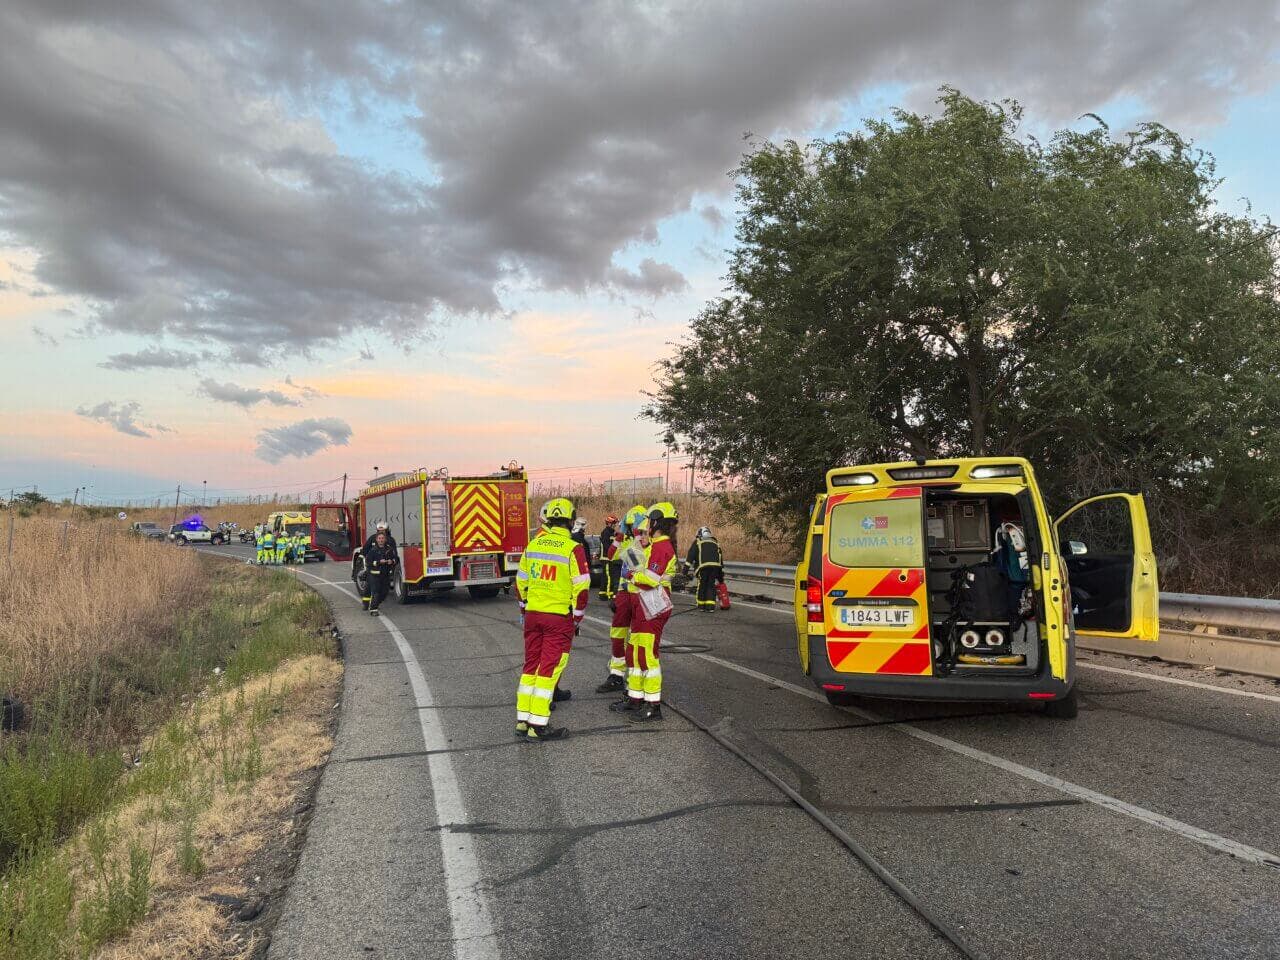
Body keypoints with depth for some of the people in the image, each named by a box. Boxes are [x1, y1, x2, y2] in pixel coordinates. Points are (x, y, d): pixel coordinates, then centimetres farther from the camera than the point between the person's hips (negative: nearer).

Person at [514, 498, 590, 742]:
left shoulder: (533, 545, 4)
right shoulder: (573, 549, -12)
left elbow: (521, 582, 11)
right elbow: (581, 589, -12)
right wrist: (578, 619, 1)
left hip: (533, 614, 5)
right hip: (559, 617, -5)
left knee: (531, 665, 15)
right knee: (549, 669, 0)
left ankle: (523, 721, 20)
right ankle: (538, 727, 3)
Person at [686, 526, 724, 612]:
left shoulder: (697, 542, 19)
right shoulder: (716, 544, 30)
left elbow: (691, 555, 6)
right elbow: (721, 558, 29)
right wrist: (721, 576, 32)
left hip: (703, 566, -3)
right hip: (716, 566, 3)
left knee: (702, 586, 10)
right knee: (711, 586, 10)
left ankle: (701, 605, 16)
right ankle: (710, 606, 4)